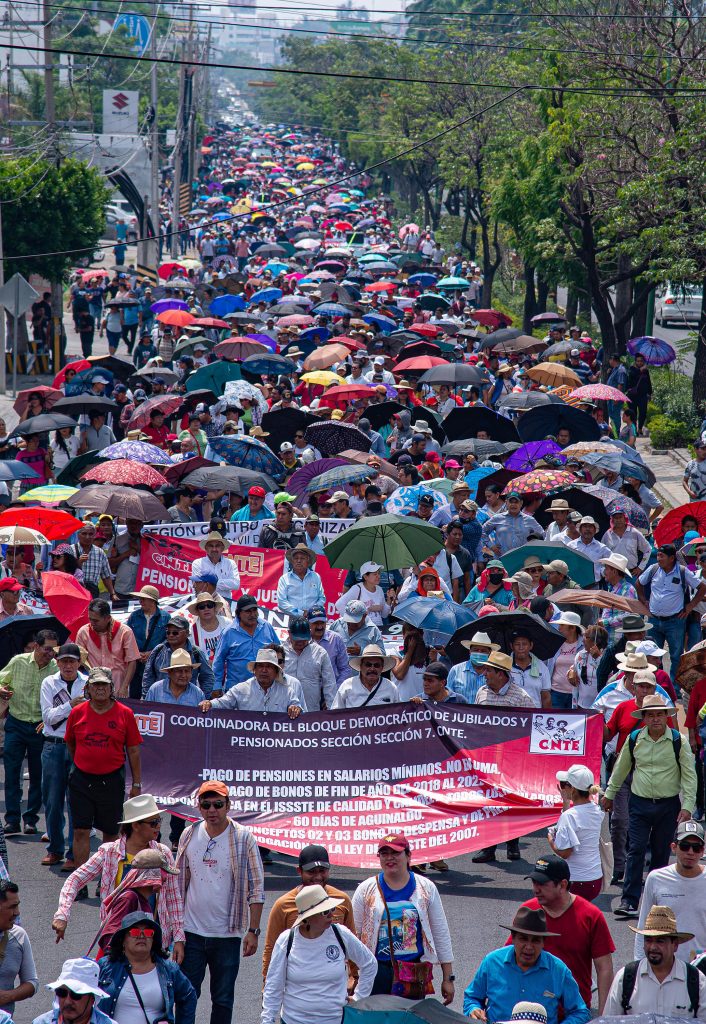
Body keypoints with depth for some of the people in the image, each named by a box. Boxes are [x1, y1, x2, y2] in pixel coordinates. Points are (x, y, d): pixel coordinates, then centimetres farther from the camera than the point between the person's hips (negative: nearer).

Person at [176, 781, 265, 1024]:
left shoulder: (243, 838, -6)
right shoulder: (189, 835, 3)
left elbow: (256, 888, -4)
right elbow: (179, 883, 12)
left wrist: (253, 931, -8)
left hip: (227, 933, -2)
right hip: (192, 931, 2)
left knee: (223, 999, 6)